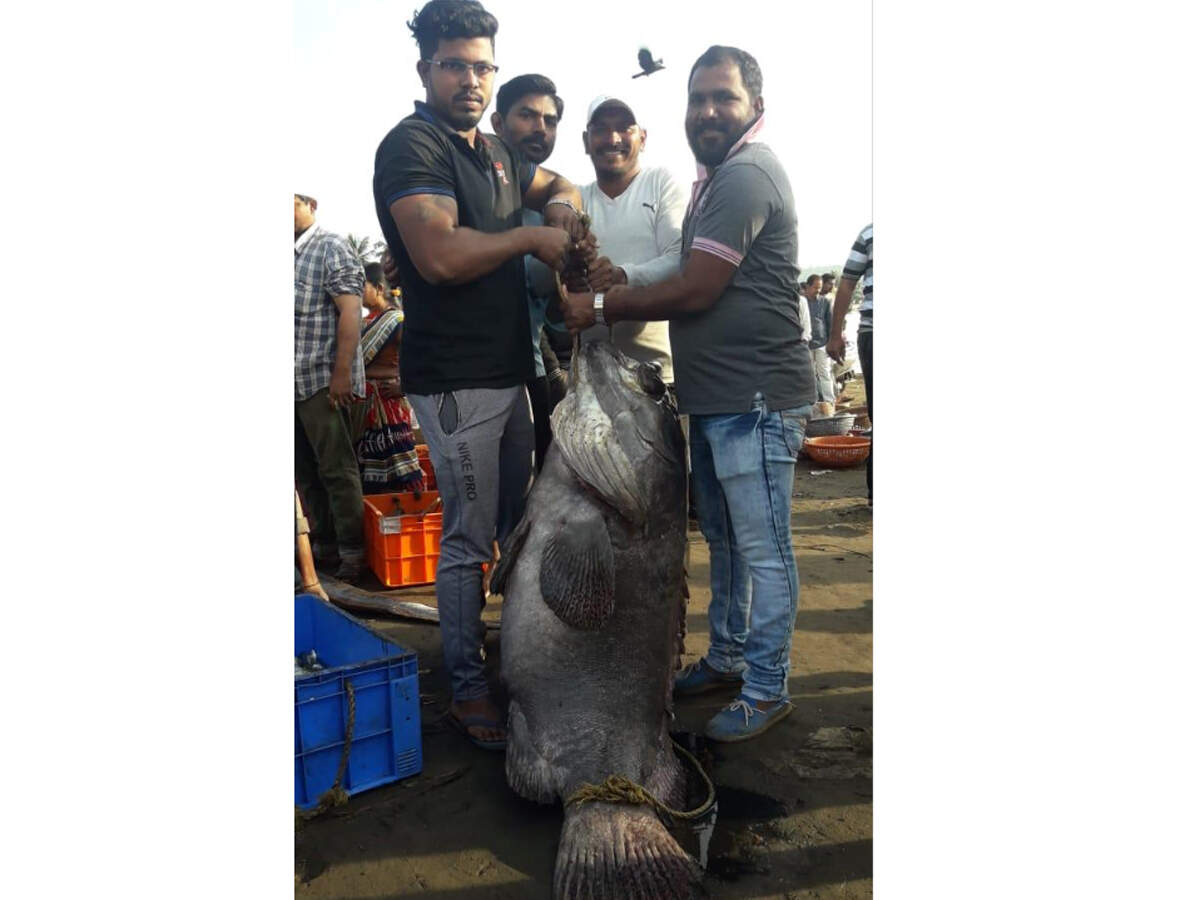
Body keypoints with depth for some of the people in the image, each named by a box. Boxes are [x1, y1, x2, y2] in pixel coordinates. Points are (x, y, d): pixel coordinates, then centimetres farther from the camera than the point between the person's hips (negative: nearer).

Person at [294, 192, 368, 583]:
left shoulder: (331, 248, -3)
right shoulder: (297, 253, 16)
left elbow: (350, 311, -12)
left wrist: (341, 373, -18)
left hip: (322, 379, -7)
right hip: (299, 381, 7)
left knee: (337, 470, -2)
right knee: (307, 472, 11)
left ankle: (352, 553, 6)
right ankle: (325, 546, 21)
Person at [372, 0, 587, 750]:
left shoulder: (494, 152, 15)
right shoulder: (413, 146, -12)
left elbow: (556, 186, 32)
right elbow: (440, 255, -26)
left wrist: (563, 206, 7)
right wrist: (531, 237, -13)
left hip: (509, 371, 9)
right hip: (456, 379, -9)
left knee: (521, 526, 18)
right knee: (470, 538, -1)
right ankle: (468, 688, 14)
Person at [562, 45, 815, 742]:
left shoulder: (746, 175, -14)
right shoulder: (719, 177, 20)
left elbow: (695, 291, -19)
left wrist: (602, 307, -9)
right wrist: (614, 287, 8)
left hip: (757, 399, -11)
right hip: (716, 397, 11)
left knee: (762, 548, -1)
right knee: (724, 537, 19)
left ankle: (768, 689, 13)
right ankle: (730, 656, 34)